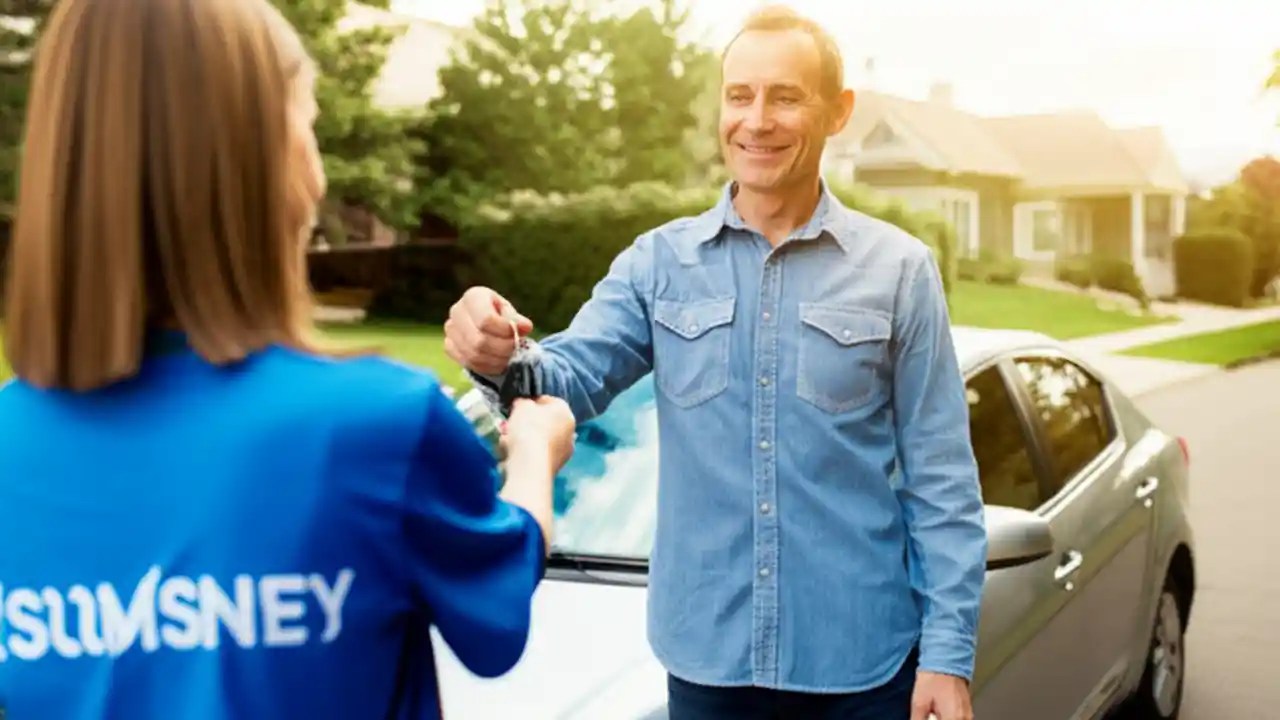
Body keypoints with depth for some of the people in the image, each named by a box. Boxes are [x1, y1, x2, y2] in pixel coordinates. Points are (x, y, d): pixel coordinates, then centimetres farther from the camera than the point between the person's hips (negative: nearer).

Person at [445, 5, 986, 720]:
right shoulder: (658, 262, 1)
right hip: (707, 657, 1)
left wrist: (949, 650, -6)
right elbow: (573, 379, -10)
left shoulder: (898, 269, -3)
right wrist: (502, 361, -32)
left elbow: (940, 476, -2)